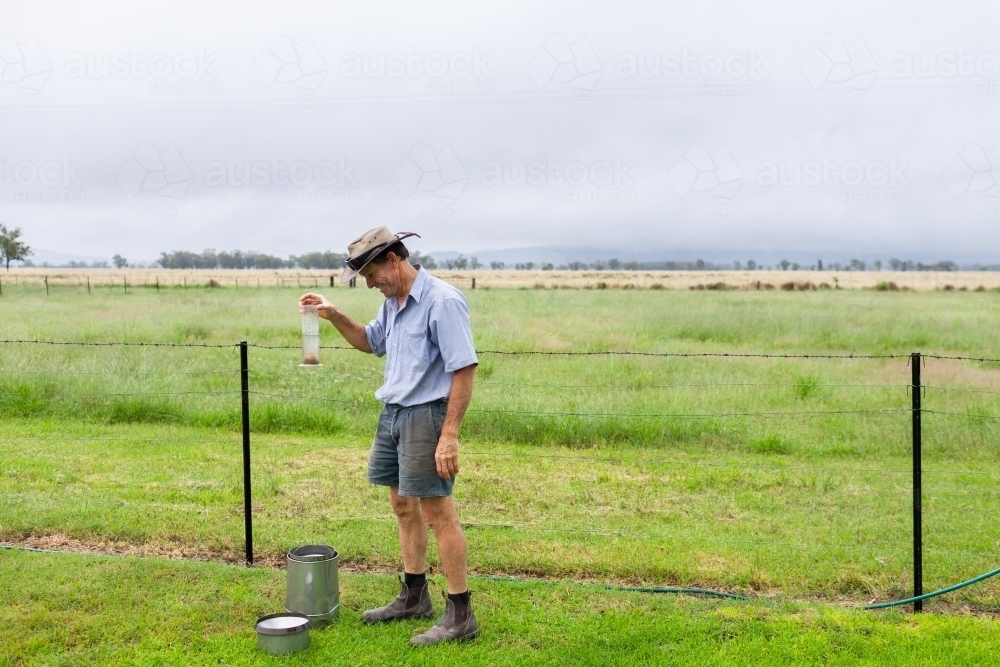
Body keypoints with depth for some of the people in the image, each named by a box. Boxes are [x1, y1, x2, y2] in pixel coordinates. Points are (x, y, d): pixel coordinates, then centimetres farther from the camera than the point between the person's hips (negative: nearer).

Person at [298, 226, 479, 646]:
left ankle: (460, 615, 6)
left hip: (425, 416, -9)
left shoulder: (442, 301, -18)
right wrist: (334, 316, 9)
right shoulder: (393, 302, 10)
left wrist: (449, 435, -23)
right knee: (403, 506, 16)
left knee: (438, 514, -4)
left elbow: (465, 370, -20)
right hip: (392, 413, 9)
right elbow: (371, 343, 27)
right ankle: (414, 597, 31)